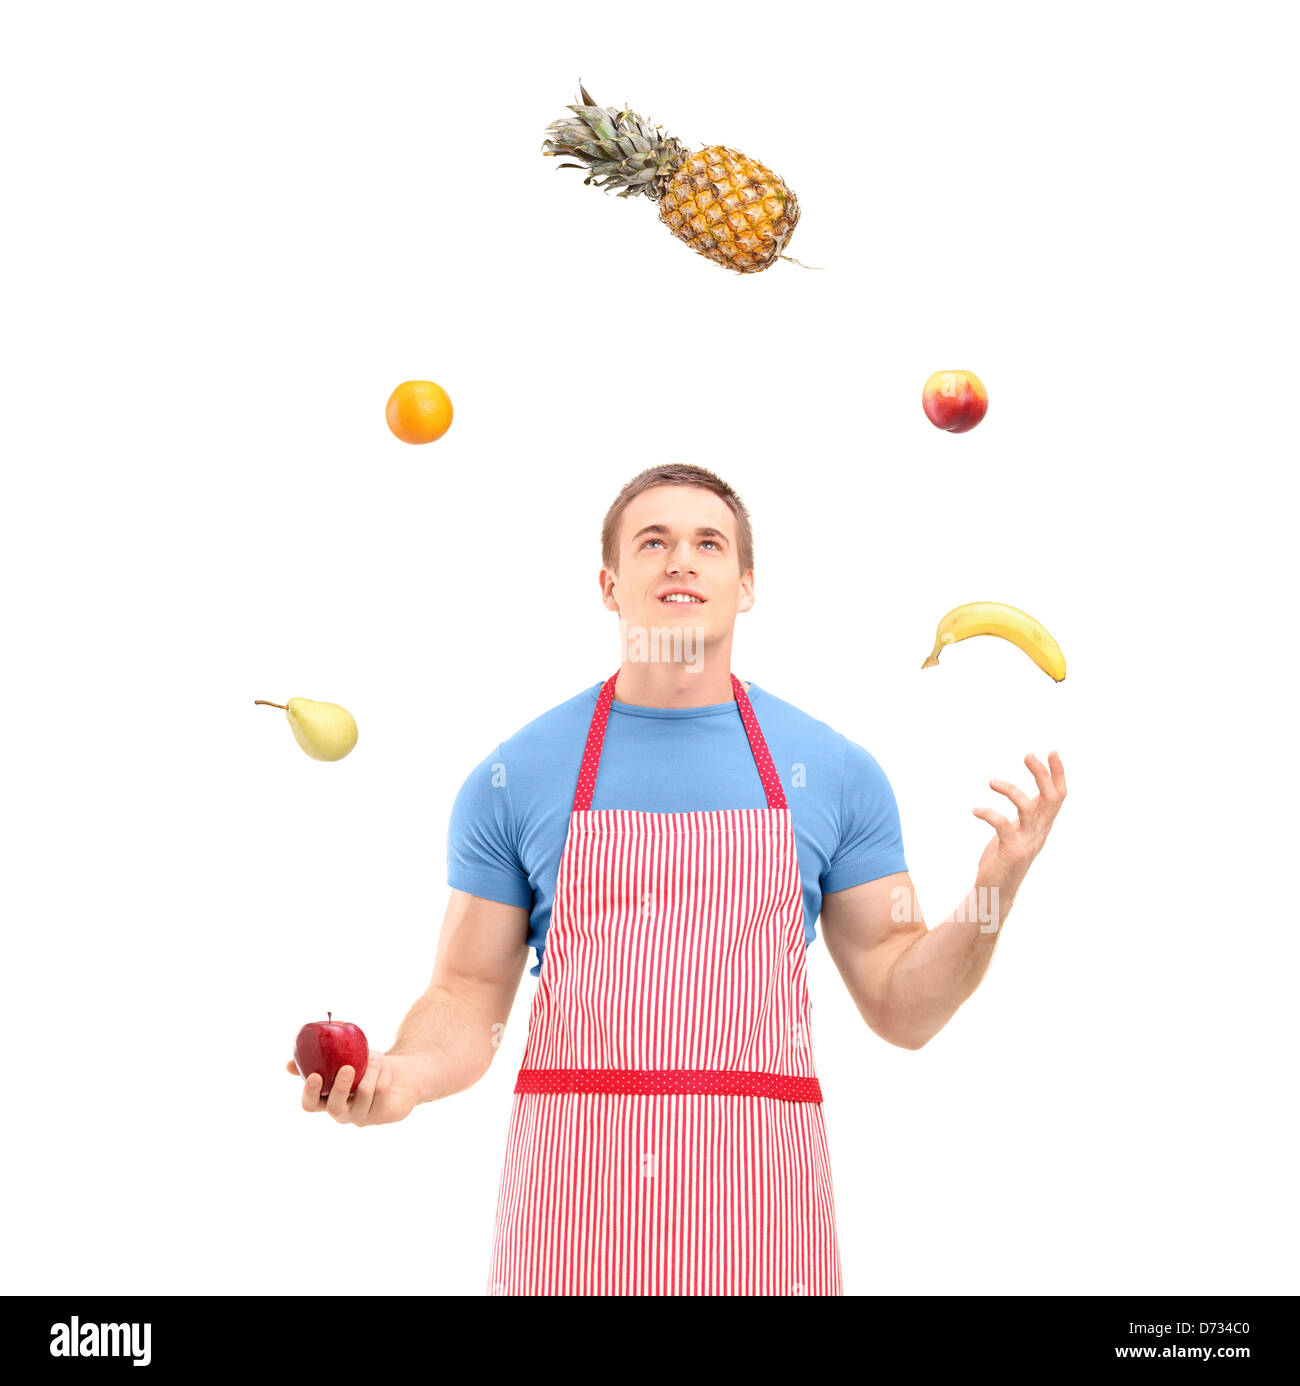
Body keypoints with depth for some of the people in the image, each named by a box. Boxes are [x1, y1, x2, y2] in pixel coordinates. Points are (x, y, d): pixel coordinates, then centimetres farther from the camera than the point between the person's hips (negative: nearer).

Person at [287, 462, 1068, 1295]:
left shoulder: (834, 773, 4)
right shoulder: (516, 776, 2)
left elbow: (901, 1008, 5)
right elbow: (470, 1000, 4)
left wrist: (997, 888, -10)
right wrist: (404, 1073, -16)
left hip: (758, 1200, 1)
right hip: (571, 1198, 0)